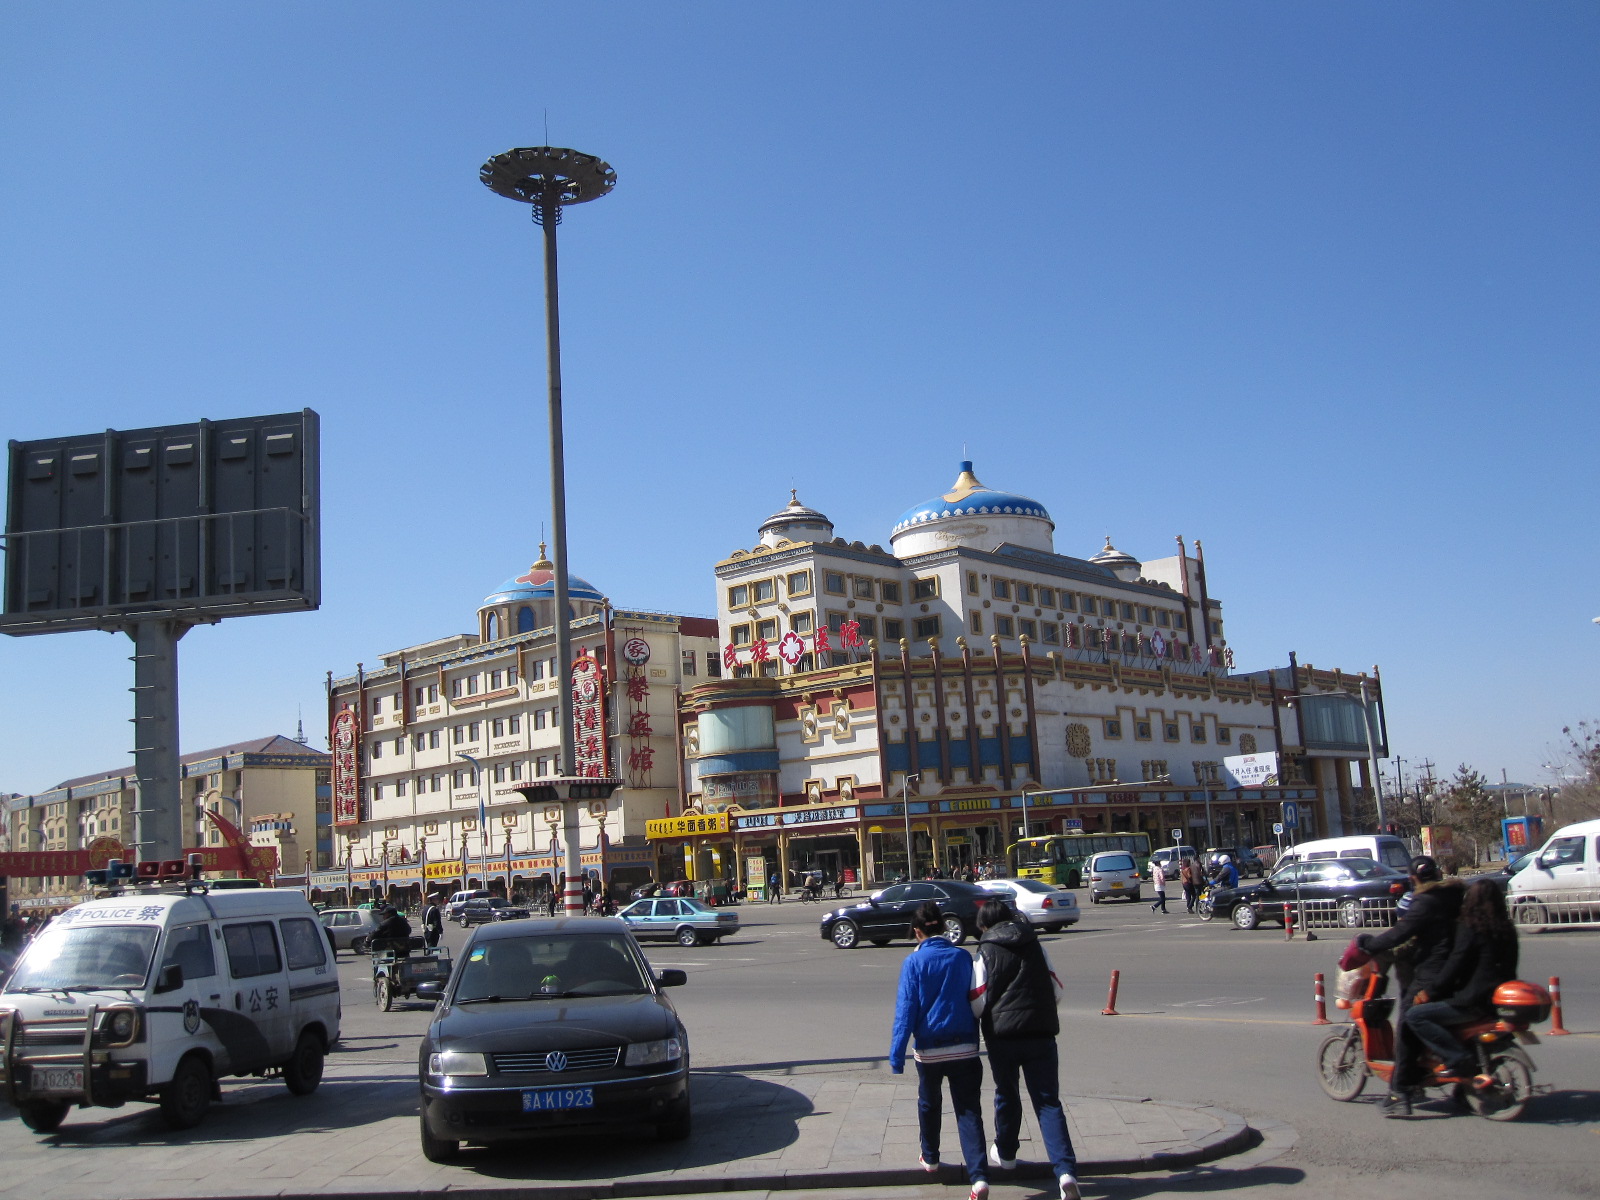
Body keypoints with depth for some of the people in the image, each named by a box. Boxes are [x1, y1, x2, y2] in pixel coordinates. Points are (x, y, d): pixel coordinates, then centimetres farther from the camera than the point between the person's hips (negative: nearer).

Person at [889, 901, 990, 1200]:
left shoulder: (914, 962, -7)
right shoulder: (963, 957, 1)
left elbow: (906, 1010, -11)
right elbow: (975, 1003, 8)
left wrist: (896, 1055, -10)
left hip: (929, 1049, -1)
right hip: (964, 1048, 1)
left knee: (929, 1104, 22)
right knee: (968, 1111, 0)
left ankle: (930, 1158, 40)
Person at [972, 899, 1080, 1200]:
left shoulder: (987, 951, -2)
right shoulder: (1034, 944, 9)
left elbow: (980, 1000, -5)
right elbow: (1057, 989, 10)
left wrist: (984, 1028, 15)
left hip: (1002, 1036, -2)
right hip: (1041, 1034, 2)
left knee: (1006, 1095, 20)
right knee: (1048, 1102, 1)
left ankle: (1005, 1152, 39)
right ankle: (1065, 1170, -14)